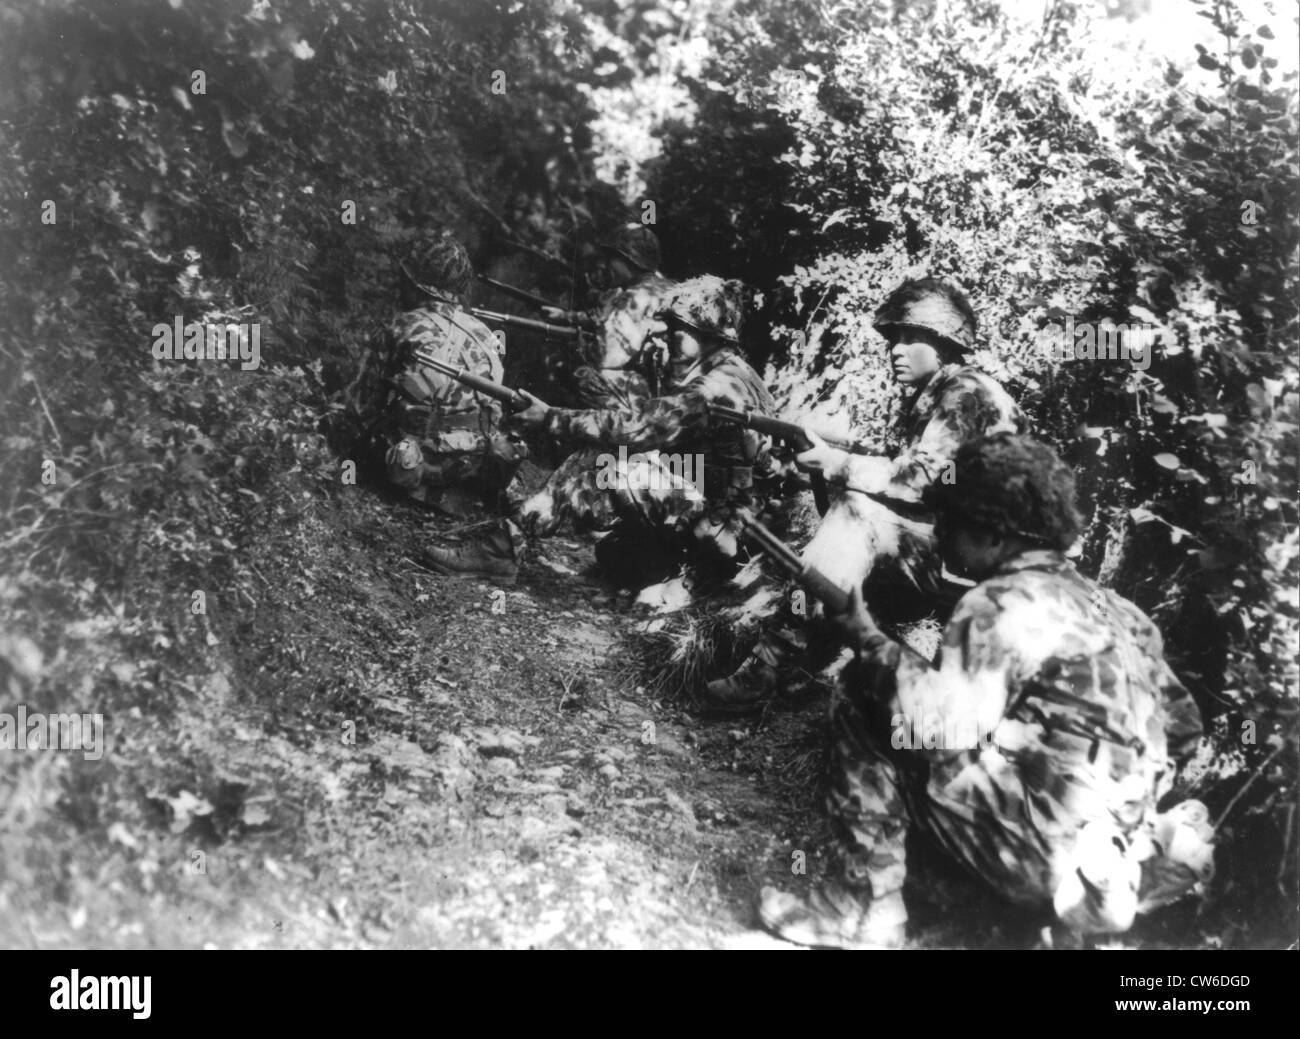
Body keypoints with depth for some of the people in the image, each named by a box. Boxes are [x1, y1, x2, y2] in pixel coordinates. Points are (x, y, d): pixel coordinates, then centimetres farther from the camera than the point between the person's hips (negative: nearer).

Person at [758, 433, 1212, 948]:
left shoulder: (1005, 603, -12)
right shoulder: (1106, 604, 12)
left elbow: (941, 726, -22)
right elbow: (1182, 722, 18)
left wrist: (868, 640, -8)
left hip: (1058, 864, -8)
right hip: (1122, 857, 8)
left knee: (863, 711, -4)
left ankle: (863, 910, 1)